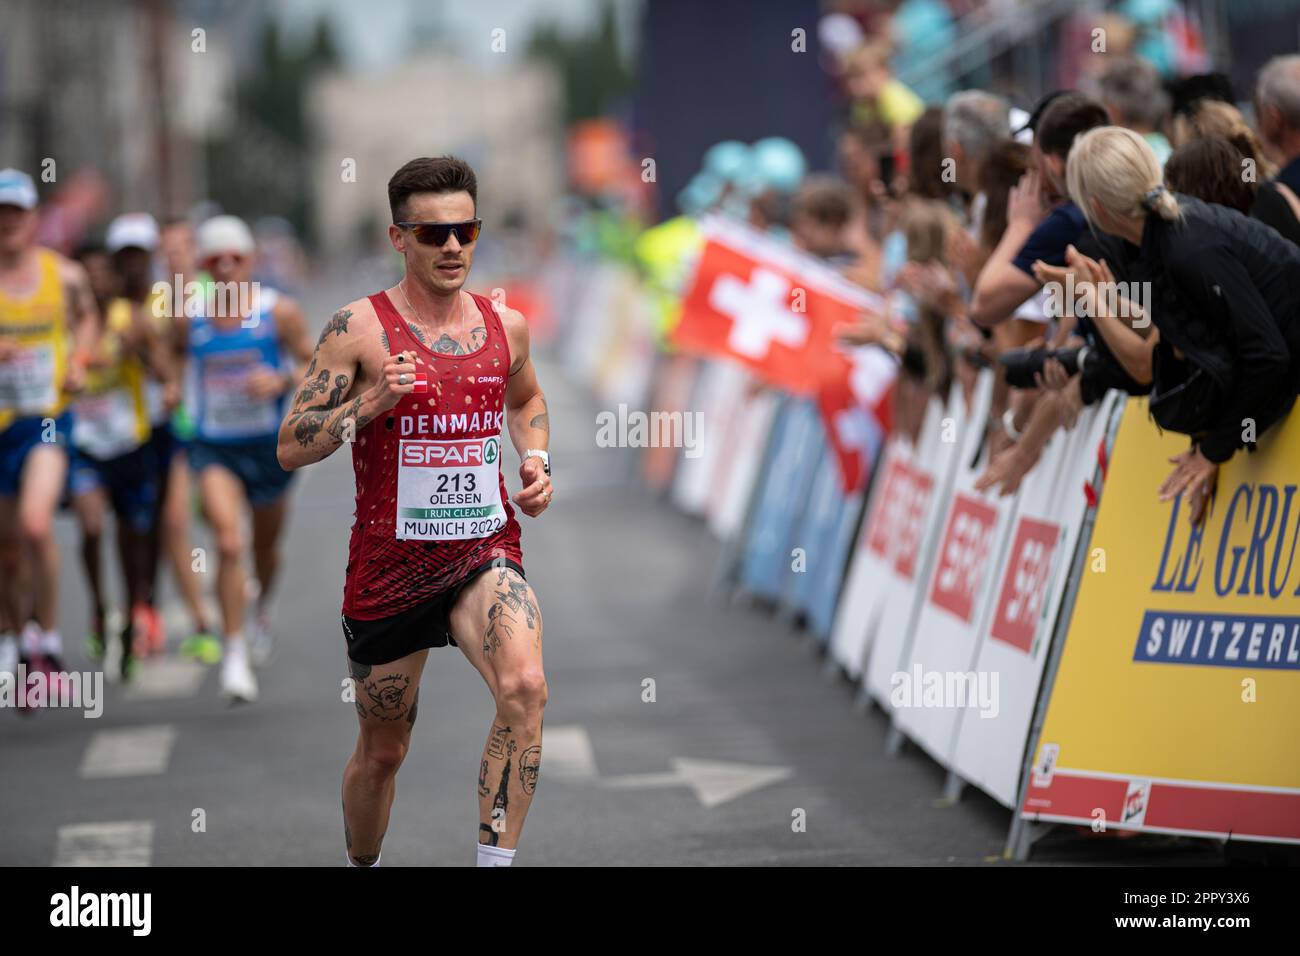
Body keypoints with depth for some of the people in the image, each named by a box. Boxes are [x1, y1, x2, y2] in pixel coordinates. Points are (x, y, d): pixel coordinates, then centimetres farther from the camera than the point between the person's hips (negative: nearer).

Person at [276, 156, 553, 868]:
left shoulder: (505, 326, 4)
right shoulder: (358, 328, -8)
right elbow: (291, 448, -10)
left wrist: (535, 460, 9)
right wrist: (372, 401, -23)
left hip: (484, 550, 2)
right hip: (390, 561, -2)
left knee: (524, 689, -28)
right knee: (382, 750, 13)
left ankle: (494, 862, -23)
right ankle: (362, 868, 41)